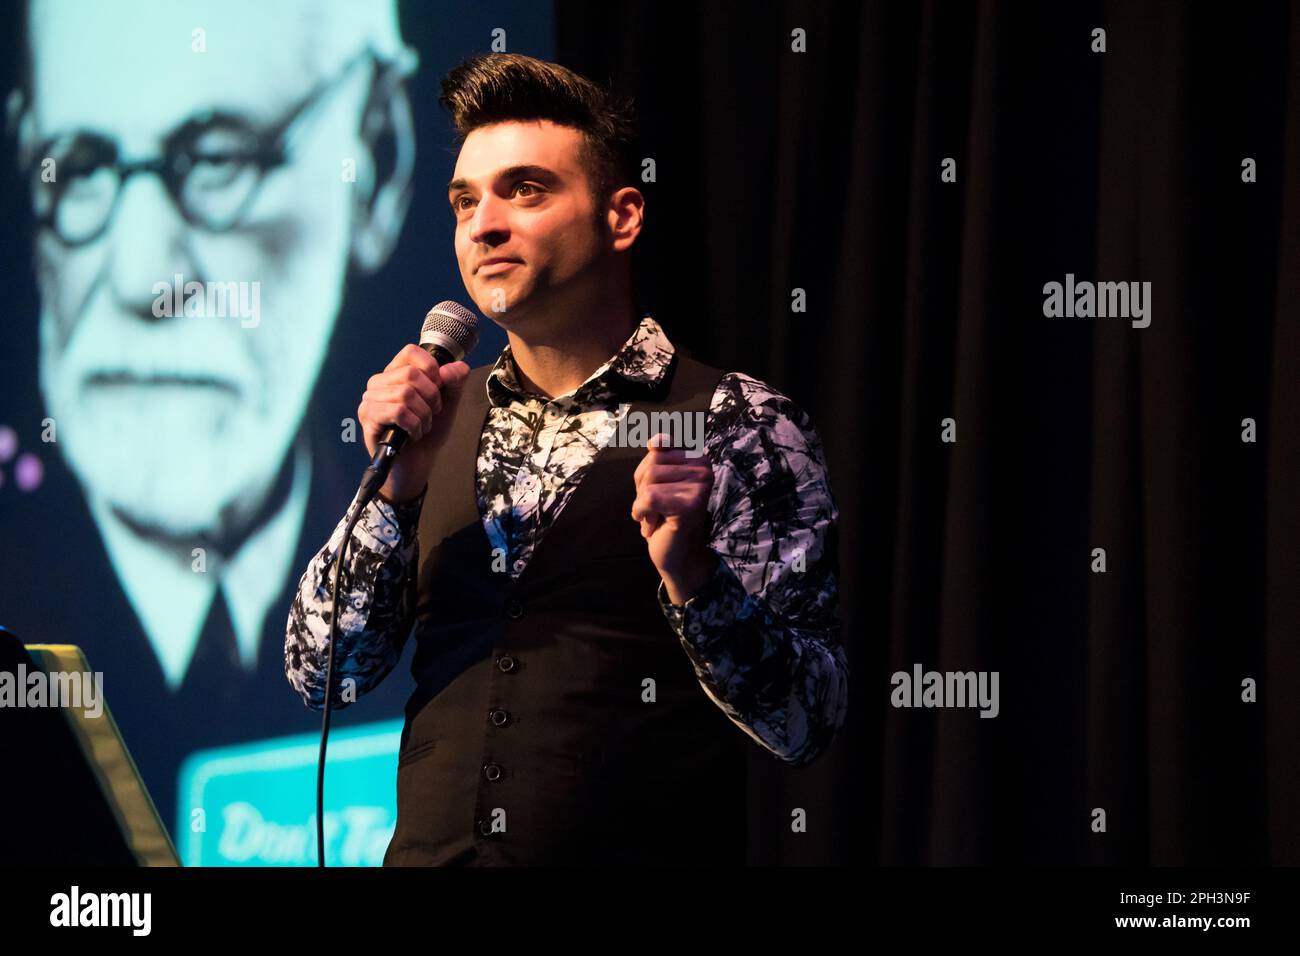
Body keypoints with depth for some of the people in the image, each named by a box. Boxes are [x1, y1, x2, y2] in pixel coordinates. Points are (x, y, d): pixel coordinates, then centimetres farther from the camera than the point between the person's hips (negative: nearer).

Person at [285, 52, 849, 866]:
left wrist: (692, 576, -27)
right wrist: (395, 487, -11)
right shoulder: (442, 418, 6)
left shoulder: (743, 430, -7)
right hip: (432, 848, 4)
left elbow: (806, 727, -12)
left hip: (640, 854, -4)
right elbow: (321, 675, 2)